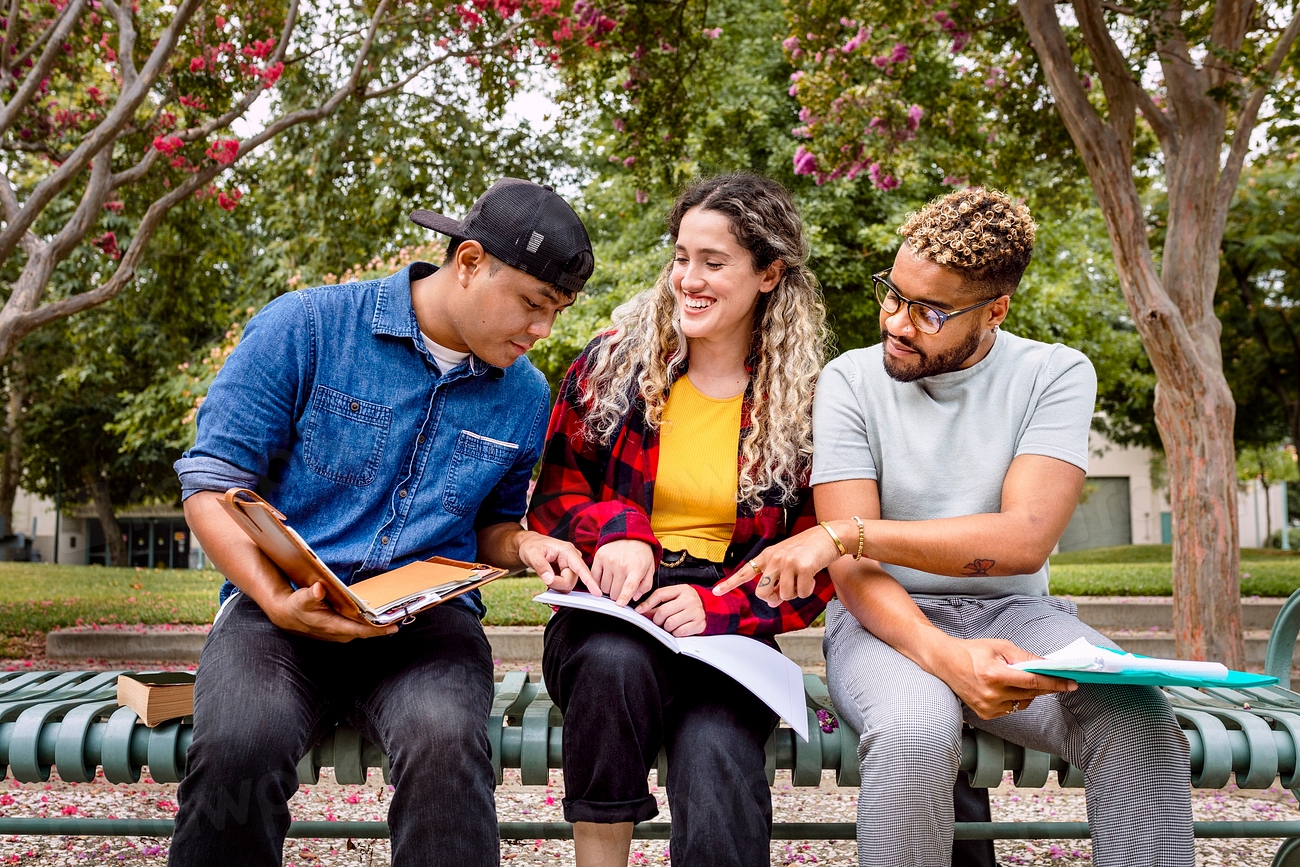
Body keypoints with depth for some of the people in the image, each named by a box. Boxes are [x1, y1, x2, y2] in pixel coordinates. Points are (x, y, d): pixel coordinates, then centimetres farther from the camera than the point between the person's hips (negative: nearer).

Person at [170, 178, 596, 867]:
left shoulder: (525, 395, 12)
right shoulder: (305, 326, -3)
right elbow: (212, 486, -4)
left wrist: (525, 546, 1)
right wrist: (278, 601, -20)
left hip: (428, 613, 2)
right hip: (281, 607, -2)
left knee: (445, 742, -34)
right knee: (238, 746, -34)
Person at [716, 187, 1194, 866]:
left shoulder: (1054, 374, -3)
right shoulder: (850, 380, -3)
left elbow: (1025, 538, -17)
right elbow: (854, 571, -11)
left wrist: (846, 533, -23)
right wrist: (943, 656, -32)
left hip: (1011, 612, 1)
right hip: (888, 618, 0)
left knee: (1138, 722, -31)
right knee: (916, 727, -35)